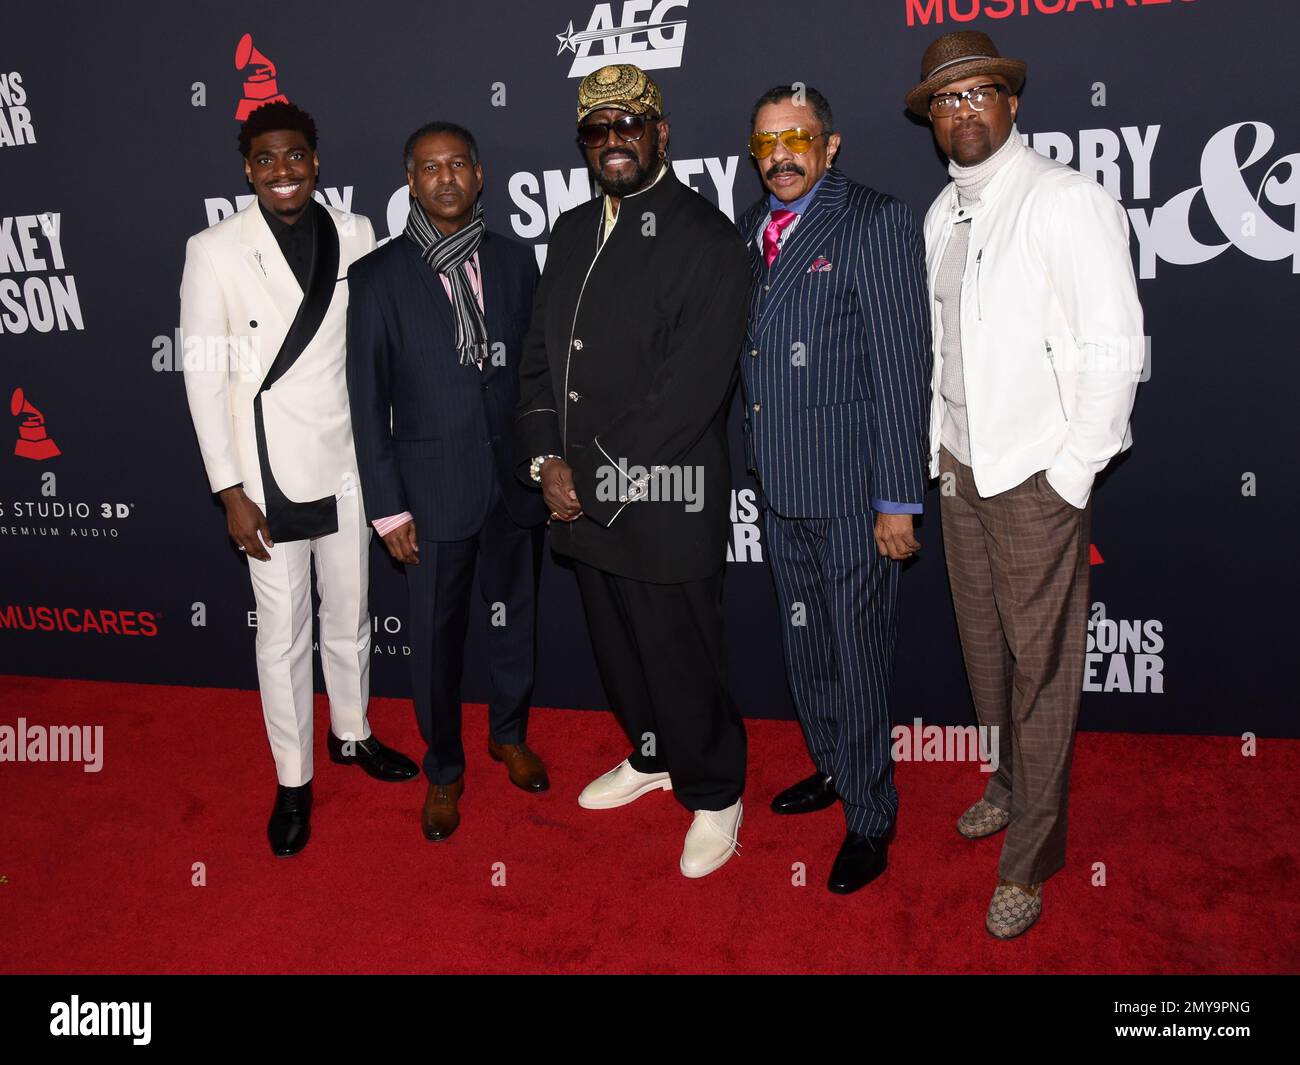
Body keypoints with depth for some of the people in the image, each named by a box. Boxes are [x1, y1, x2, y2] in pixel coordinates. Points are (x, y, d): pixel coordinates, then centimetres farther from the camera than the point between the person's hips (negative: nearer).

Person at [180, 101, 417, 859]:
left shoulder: (357, 235, 0)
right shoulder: (215, 250, -8)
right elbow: (204, 376, -7)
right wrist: (231, 492, -10)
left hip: (347, 463, 3)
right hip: (270, 476, -3)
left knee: (350, 617, 18)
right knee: (284, 634, 8)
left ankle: (354, 734, 41)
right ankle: (294, 780, 25)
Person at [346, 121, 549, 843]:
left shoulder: (514, 261, 3)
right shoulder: (378, 276, -5)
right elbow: (367, 399, -5)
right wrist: (387, 506, -7)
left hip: (516, 478, 3)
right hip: (433, 486, -2)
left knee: (514, 616, 17)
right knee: (436, 637, 8)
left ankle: (510, 735, 41)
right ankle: (443, 770, 29)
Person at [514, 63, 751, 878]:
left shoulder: (707, 240, -13)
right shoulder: (573, 232, 10)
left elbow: (691, 390, -20)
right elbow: (540, 353, 11)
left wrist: (592, 477, -18)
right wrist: (546, 458, -5)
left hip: (663, 506, -7)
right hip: (582, 500, 7)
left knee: (683, 662, 7)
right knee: (619, 650, 22)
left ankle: (715, 794, 31)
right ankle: (653, 758, 46)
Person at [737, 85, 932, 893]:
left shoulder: (877, 221, -10)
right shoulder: (752, 229, 11)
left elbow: (901, 364, -14)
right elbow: (748, 351, 12)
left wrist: (898, 500, -17)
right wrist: (756, 462, 6)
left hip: (852, 488, -7)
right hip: (779, 485, 7)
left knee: (860, 649, 4)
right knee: (806, 643, 20)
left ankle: (870, 817, 22)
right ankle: (832, 767, 41)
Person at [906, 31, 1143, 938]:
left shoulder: (1068, 200, -10)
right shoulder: (943, 214, 11)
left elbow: (1116, 349, -14)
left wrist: (1070, 476, -15)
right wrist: (939, 447, 12)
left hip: (1039, 478, -7)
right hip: (963, 470, 7)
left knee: (1042, 663, 2)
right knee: (985, 648, 17)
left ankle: (1028, 863, 15)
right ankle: (1009, 786, 40)